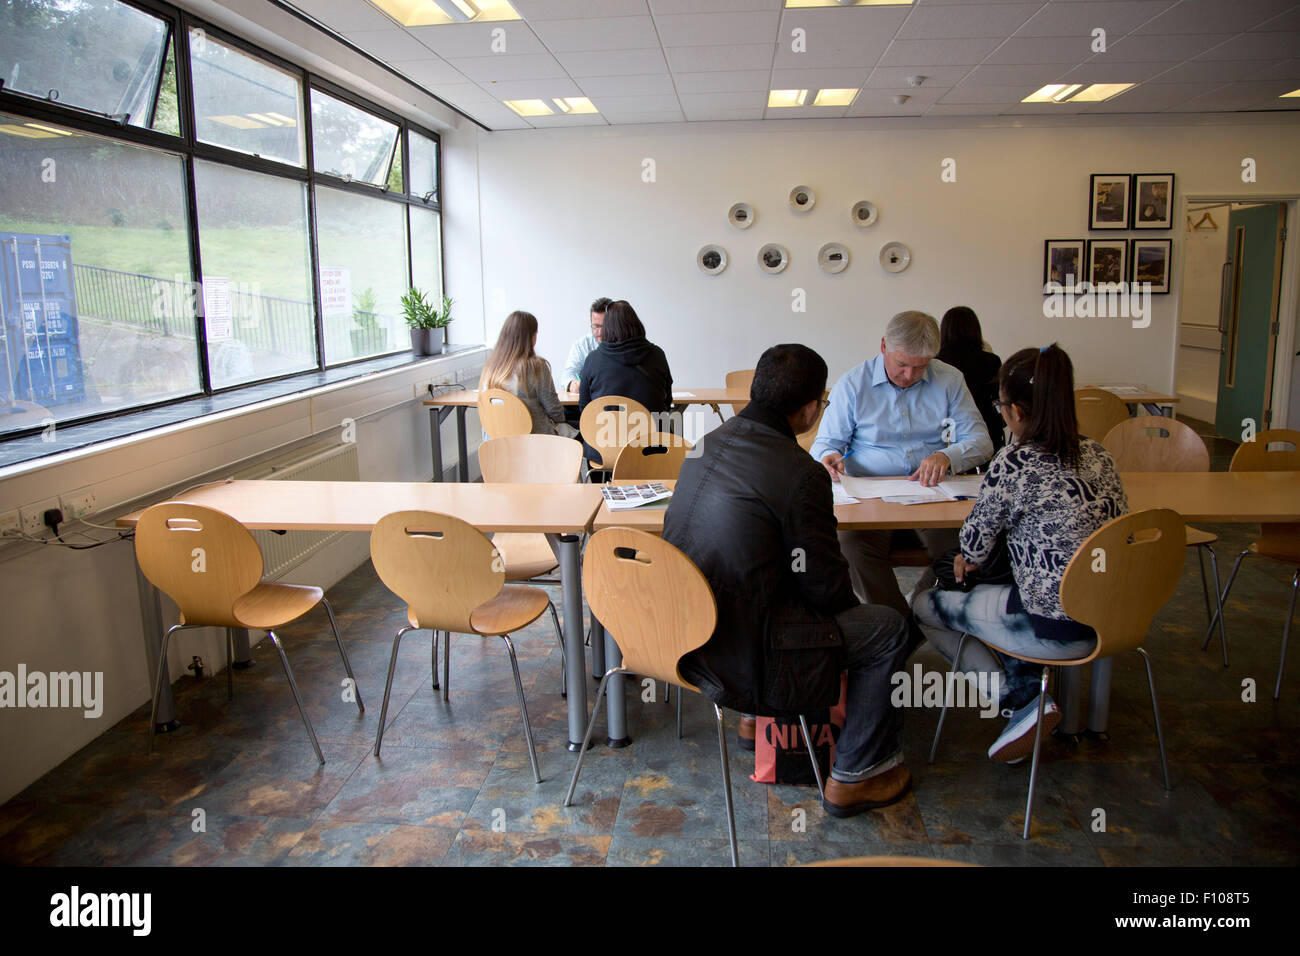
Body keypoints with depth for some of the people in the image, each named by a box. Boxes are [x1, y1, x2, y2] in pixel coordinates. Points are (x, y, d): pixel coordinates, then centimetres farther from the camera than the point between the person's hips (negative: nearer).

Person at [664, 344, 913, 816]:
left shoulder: (710, 441, 3)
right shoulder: (802, 475, -20)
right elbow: (827, 590, -13)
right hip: (733, 660, -8)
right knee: (887, 627, 8)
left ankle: (763, 715, 42)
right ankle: (854, 776, 19)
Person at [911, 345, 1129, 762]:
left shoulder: (1014, 463, -18)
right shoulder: (1096, 454, 3)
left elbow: (974, 547, -11)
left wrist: (968, 558, 15)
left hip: (1055, 629, -8)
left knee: (923, 605, 12)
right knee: (995, 587, 32)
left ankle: (1022, 699, 5)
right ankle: (1032, 692, 20)